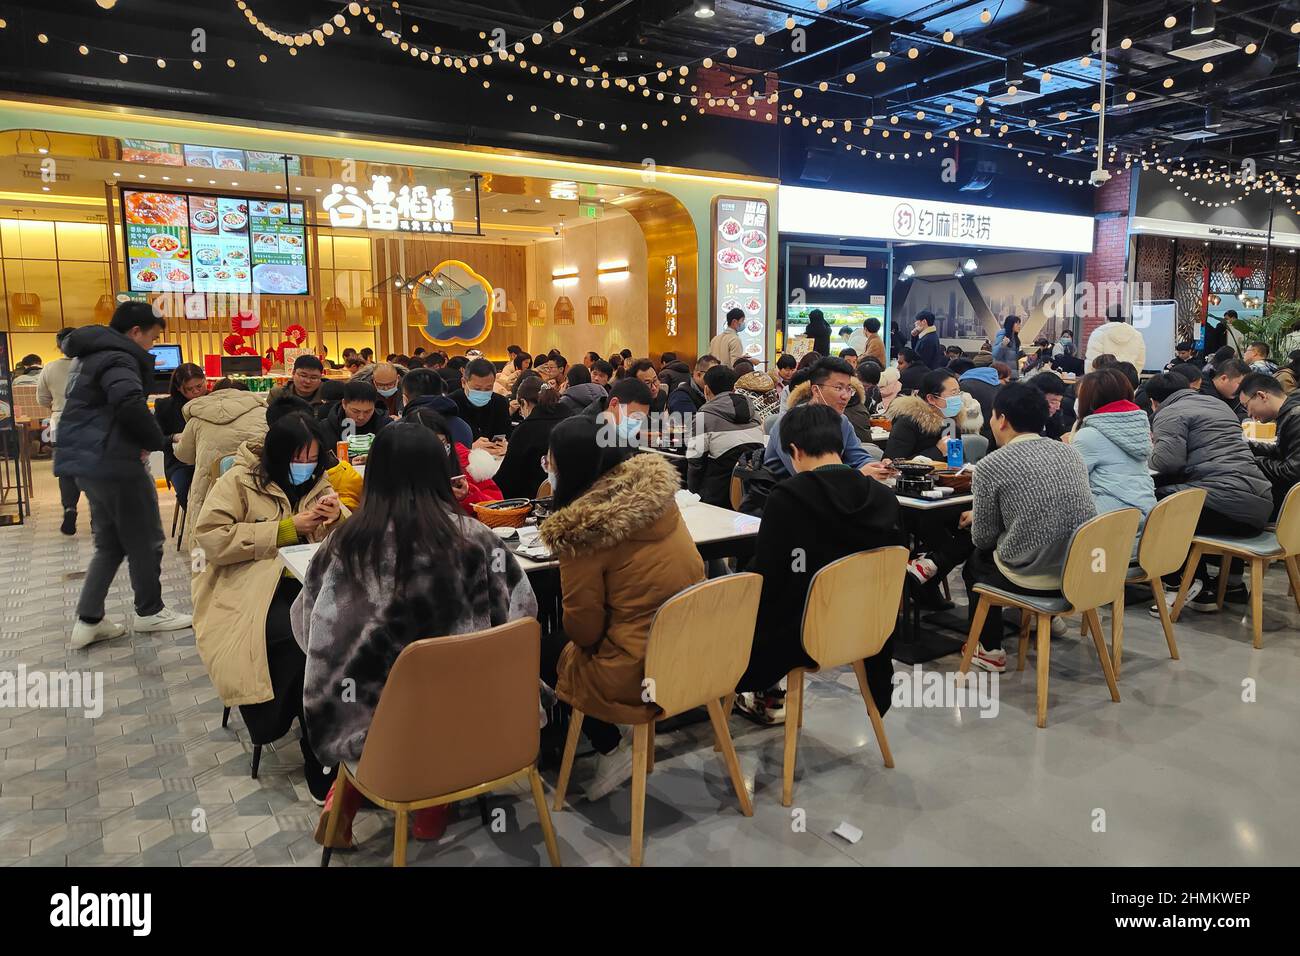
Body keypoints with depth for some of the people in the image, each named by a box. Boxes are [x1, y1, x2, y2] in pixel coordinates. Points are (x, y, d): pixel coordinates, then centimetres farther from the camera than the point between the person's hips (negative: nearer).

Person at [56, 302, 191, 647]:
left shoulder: (89, 355, 18)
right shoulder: (117, 358, -14)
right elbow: (131, 406, -32)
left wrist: (140, 441, 10)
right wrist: (158, 441, -15)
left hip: (90, 460, 10)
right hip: (112, 462, -10)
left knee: (110, 543, 15)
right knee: (145, 540, 4)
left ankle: (89, 621, 14)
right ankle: (150, 611, 17)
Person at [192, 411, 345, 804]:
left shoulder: (316, 481, 14)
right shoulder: (239, 480, -1)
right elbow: (210, 538, -12)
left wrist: (338, 517, -11)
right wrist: (286, 529, -14)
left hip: (304, 581, 4)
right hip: (249, 590, -4)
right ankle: (320, 761, -17)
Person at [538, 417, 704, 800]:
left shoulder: (580, 528, -22)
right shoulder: (653, 485, -4)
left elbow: (583, 626, -12)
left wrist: (583, 641, 9)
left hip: (643, 671, -7)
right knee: (573, 645, 26)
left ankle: (612, 751, 21)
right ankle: (611, 747, 29)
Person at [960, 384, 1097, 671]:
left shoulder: (991, 466, -13)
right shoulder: (1069, 452, 5)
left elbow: (983, 539, -4)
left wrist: (977, 519, 20)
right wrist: (981, 516, 28)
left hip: (1034, 579, -5)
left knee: (975, 562, 26)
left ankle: (989, 650, 32)